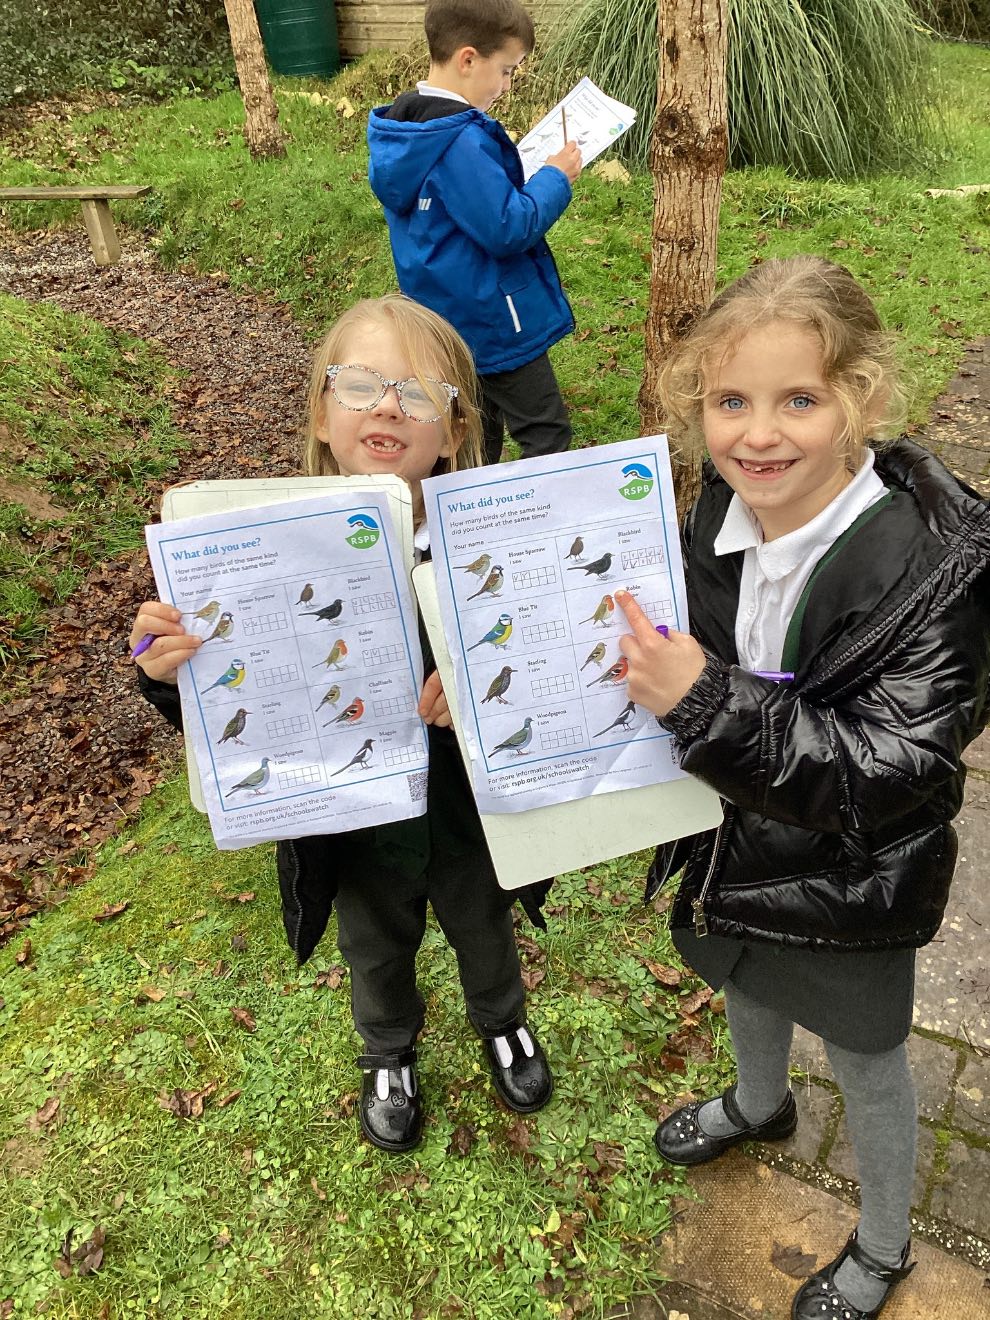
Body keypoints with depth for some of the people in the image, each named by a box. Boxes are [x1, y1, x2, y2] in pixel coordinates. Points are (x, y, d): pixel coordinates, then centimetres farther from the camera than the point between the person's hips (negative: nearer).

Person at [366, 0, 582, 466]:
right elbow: (508, 230, -25)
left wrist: (526, 175, 9)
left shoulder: (405, 128, 6)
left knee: (476, 444, 19)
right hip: (495, 321, -10)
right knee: (547, 436, 0)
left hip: (448, 317, 10)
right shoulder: (461, 141, -24)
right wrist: (555, 178, -11)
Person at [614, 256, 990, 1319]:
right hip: (736, 833, 6)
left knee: (865, 1059, 19)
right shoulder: (721, 513, -12)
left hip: (849, 875, -5)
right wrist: (647, 661, -12)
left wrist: (708, 705, -42)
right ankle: (759, 1104, 66)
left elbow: (890, 771, -34)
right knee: (744, 978, 31)